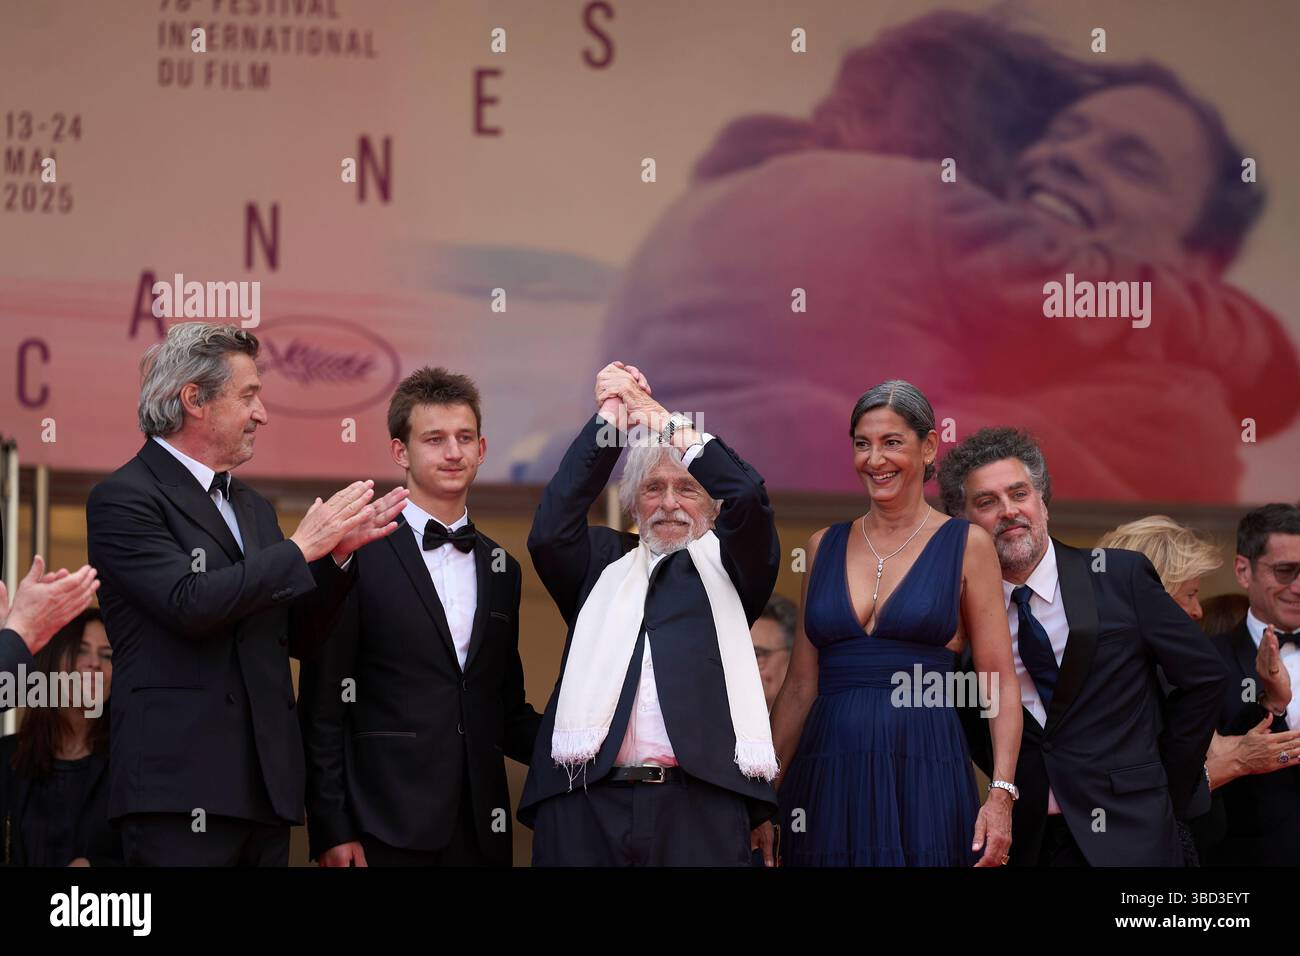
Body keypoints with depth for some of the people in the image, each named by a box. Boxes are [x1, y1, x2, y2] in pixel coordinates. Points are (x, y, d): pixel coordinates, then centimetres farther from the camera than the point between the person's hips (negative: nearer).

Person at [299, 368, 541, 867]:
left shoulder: (501, 569, 15)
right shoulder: (358, 554, -3)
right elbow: (323, 707, -5)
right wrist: (331, 830, -10)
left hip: (479, 827, 5)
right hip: (387, 826, -5)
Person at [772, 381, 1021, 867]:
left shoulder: (966, 545, 2)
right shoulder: (825, 546, 11)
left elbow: (1000, 685, -2)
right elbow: (801, 685, 12)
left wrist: (1001, 796, -12)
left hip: (924, 775, -3)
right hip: (828, 781, 3)